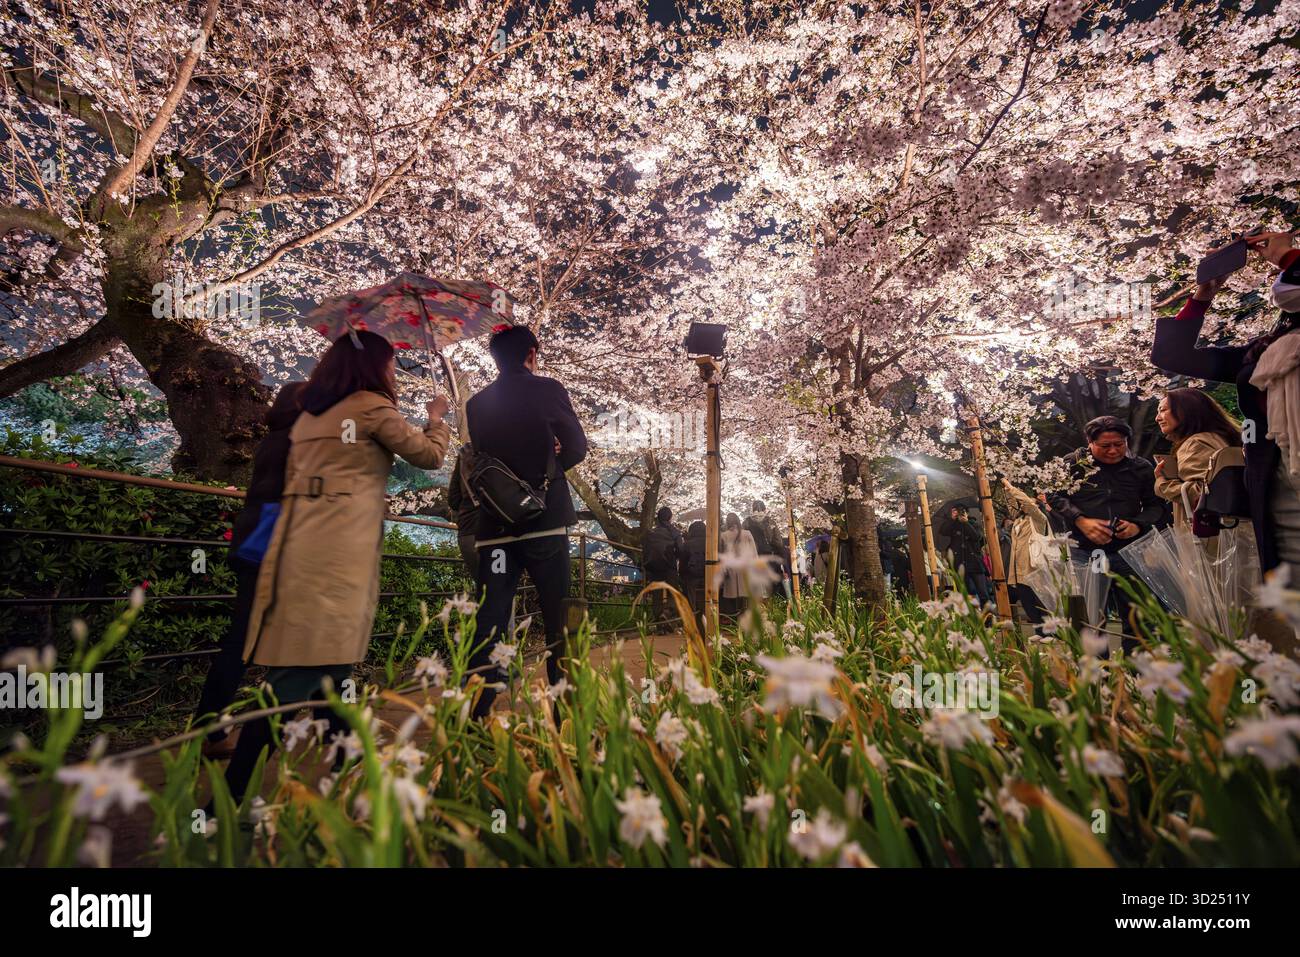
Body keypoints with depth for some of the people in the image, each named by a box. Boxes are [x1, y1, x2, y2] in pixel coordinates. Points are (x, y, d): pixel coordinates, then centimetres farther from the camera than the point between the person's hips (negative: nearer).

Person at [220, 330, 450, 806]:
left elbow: (293, 482, 24)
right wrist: (436, 420, 25)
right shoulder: (370, 406, -1)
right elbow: (429, 455, 7)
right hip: (339, 551, -8)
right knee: (301, 676, -8)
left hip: (299, 544, 8)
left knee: (328, 666, 13)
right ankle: (232, 793, -7)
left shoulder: (309, 415, 21)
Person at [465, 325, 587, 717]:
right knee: (559, 619, 6)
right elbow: (577, 448, 3)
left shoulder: (477, 404, 10)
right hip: (544, 519, -3)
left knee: (489, 622, 5)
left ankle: (475, 715, 3)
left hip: (495, 524, 4)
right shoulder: (547, 390, -1)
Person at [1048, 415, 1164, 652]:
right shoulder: (1073, 462, 1)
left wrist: (1138, 524, -6)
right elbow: (1054, 496, -2)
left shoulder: (1142, 468, 9)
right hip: (1084, 552, -2)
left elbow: (1156, 505, 14)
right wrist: (1081, 521, -15)